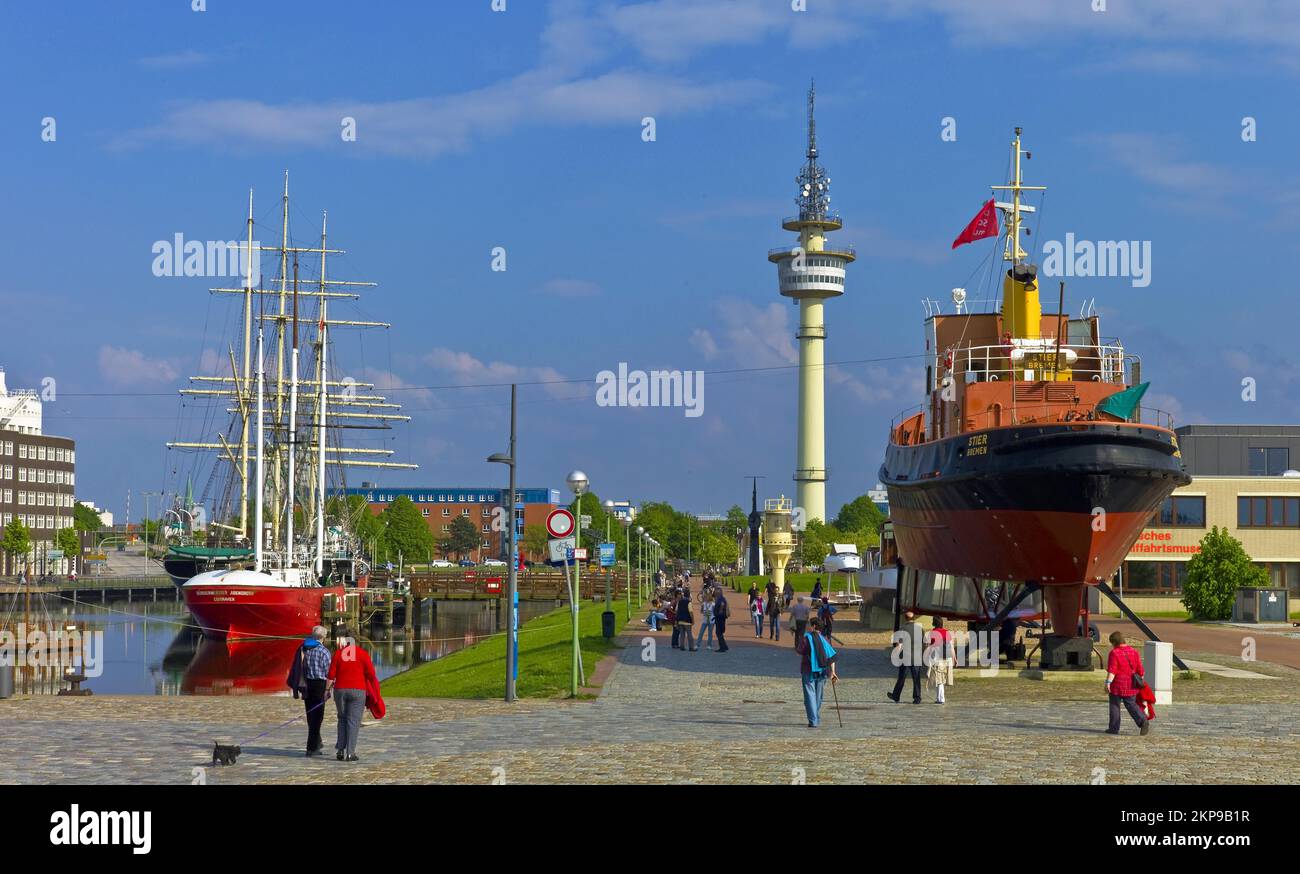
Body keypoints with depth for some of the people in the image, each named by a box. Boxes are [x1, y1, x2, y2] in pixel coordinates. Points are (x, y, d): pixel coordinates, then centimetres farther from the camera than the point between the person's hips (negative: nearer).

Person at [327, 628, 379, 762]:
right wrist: (375, 684, 17)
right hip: (357, 690, -2)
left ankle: (340, 750, 11)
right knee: (353, 721, 1)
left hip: (340, 690, 2)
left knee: (342, 719, 17)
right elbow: (371, 674, -2)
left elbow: (331, 674, 0)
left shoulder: (338, 653, 1)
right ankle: (350, 753, -4)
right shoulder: (362, 653, -1)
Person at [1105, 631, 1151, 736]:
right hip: (1131, 686, 5)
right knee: (1131, 705, 10)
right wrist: (1141, 680, 24)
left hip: (1117, 685, -5)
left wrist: (1108, 683, -24)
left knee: (1114, 706, 6)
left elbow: (1112, 670, -20)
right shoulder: (1133, 652, 8)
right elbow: (1140, 669, 11)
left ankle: (1114, 728, 9)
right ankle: (1143, 721, -11)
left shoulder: (1114, 653, -10)